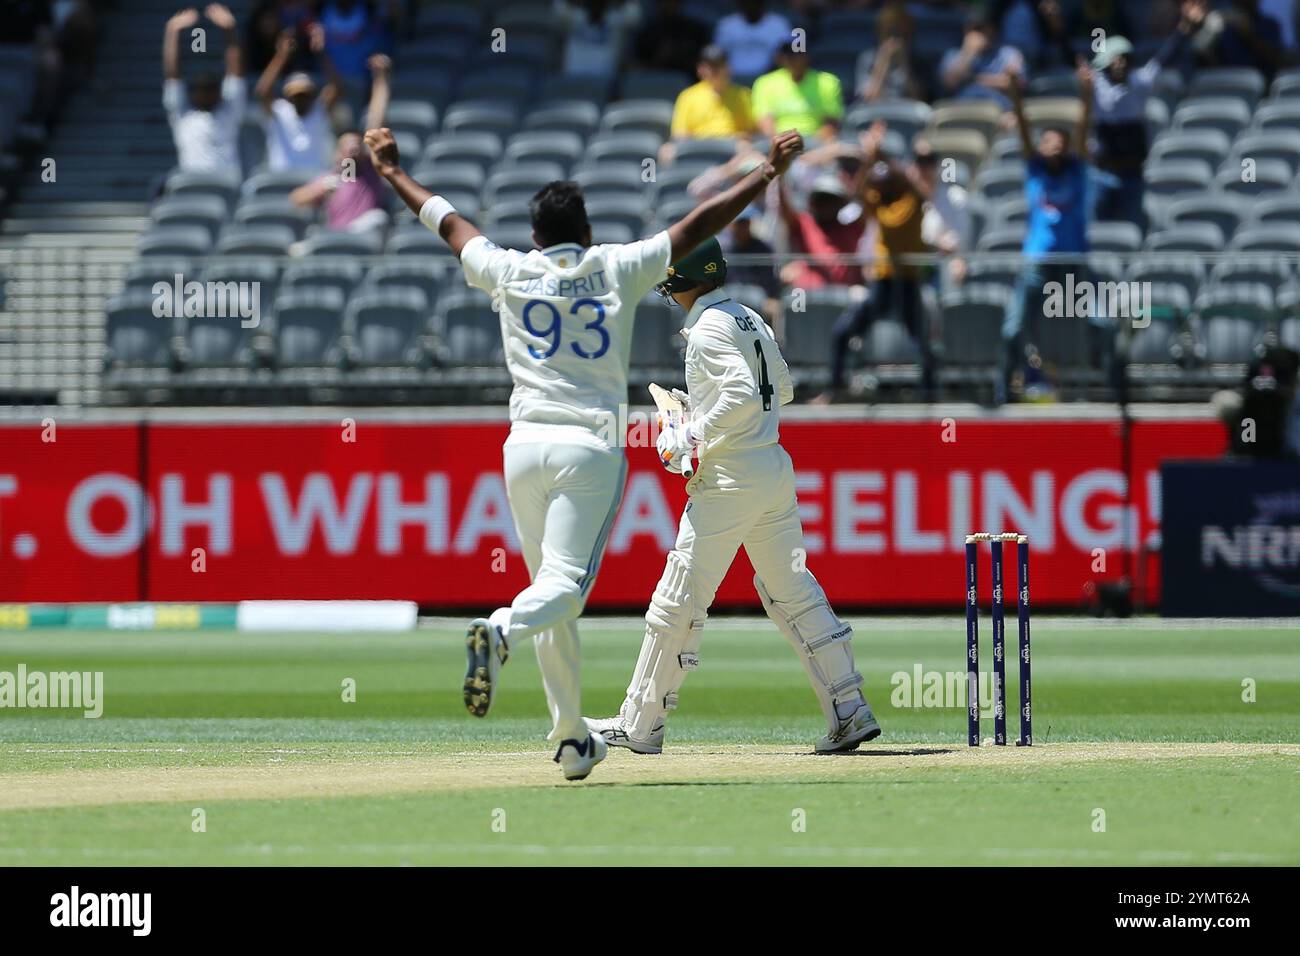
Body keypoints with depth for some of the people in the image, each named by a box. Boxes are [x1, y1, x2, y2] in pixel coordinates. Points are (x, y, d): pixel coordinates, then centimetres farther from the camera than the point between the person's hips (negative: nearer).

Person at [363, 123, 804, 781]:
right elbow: (697, 226, 7)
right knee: (565, 582, -11)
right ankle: (501, 630, -44)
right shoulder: (617, 269, 4)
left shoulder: (510, 273, 8)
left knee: (552, 583, 11)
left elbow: (447, 222, 22)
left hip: (524, 447, 3)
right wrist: (769, 173, 14)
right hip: (591, 447, -3)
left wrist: (392, 172, 38)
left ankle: (571, 739, 9)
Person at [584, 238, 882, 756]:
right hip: (776, 469, 9)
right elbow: (782, 389, 24)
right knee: (792, 590, 11)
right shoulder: (751, 321, 13)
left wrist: (693, 441, -17)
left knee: (678, 600, -2)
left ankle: (639, 726, 3)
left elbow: (743, 397, -25)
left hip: (730, 476, -9)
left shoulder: (708, 330, -13)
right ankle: (849, 711, 4)